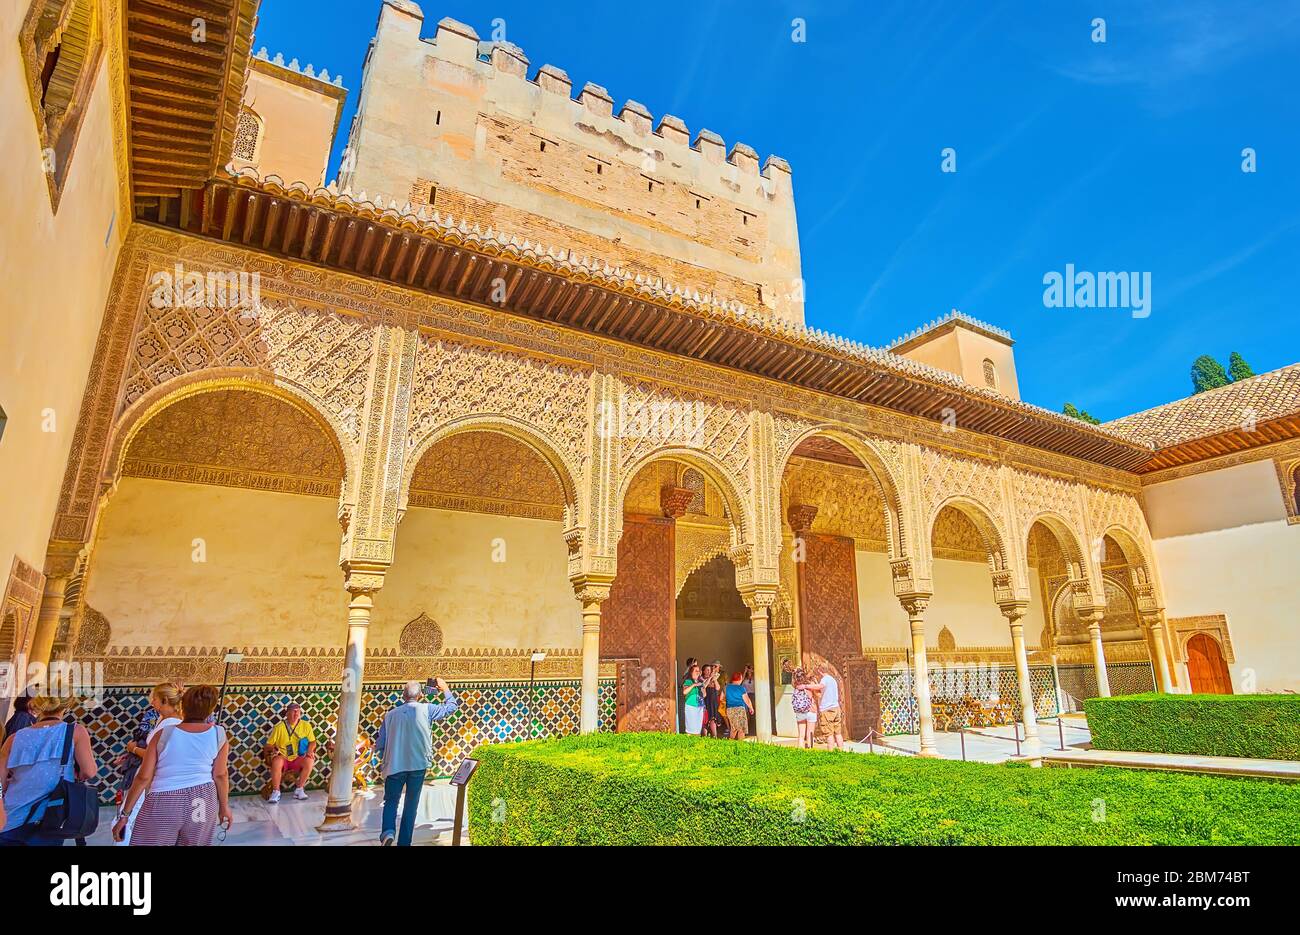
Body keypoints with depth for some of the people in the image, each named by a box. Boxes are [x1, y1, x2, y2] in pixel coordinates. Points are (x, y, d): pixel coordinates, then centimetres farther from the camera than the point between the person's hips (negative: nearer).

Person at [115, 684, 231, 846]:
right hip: (202, 800, 2)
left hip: (164, 803, -2)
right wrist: (224, 806, 15)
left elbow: (143, 777, -3)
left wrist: (124, 814, 7)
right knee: (195, 844, 16)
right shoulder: (219, 734, -3)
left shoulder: (164, 734, -5)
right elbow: (220, 775, 3)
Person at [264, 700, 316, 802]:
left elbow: (312, 741, 7)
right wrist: (273, 749, -20)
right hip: (283, 758, -1)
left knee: (310, 760, -29)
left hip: (298, 759, 1)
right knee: (277, 761, -35)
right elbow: (269, 744, 2)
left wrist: (310, 750, -14)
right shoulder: (279, 727, -1)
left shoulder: (306, 725, 3)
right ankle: (276, 792, -21)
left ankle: (299, 789, -13)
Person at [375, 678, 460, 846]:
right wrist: (445, 689, 19)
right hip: (418, 765, 0)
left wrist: (385, 760, 21)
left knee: (391, 802, 14)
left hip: (394, 765, 1)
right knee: (411, 805, 13)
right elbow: (451, 707, 5)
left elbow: (379, 745, 3)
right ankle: (404, 842, 15)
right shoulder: (426, 709, -6)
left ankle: (388, 831, -10)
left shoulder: (390, 715, 0)